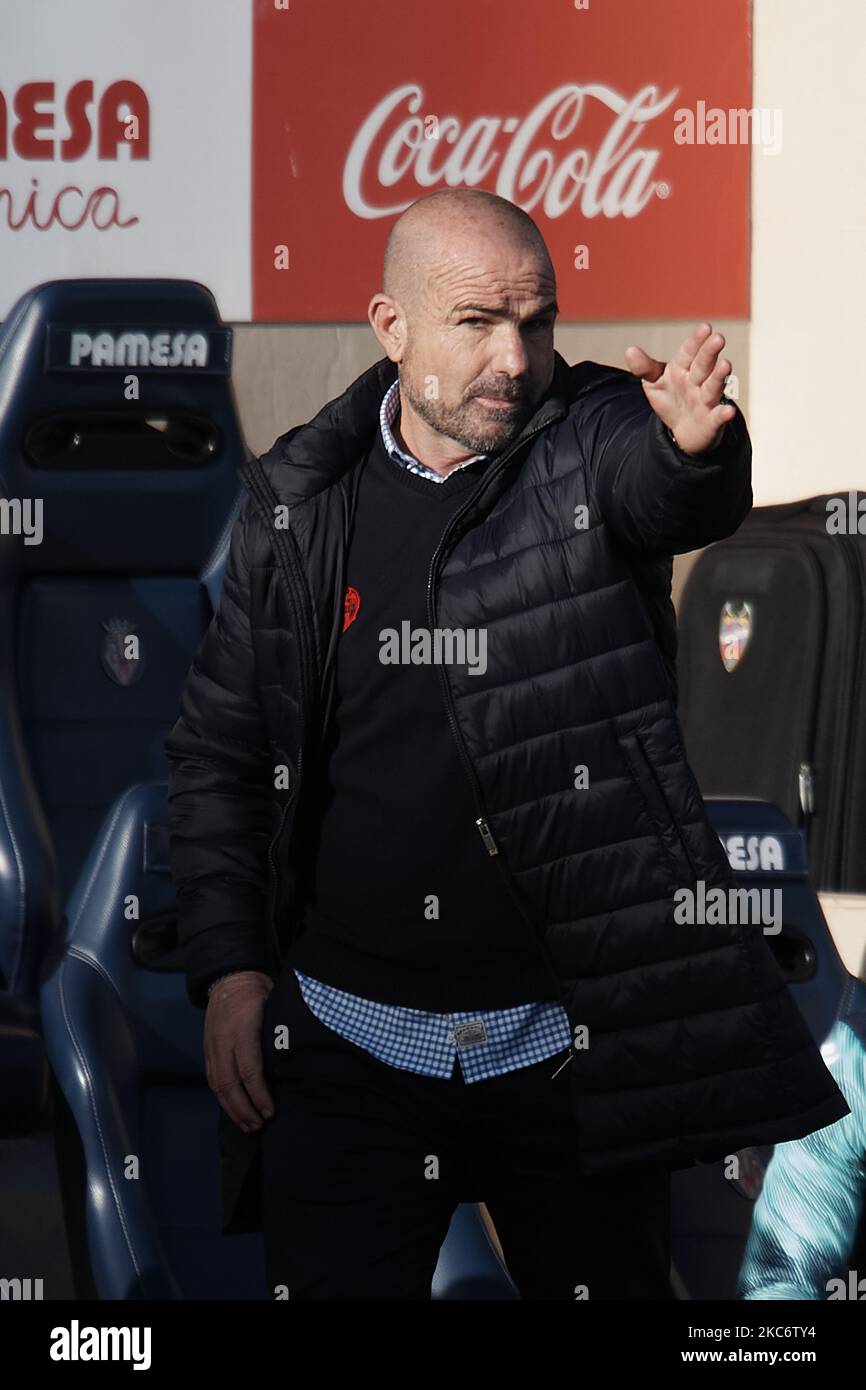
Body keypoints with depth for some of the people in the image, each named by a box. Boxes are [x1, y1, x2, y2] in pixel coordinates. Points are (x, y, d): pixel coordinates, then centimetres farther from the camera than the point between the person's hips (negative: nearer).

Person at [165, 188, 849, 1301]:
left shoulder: (595, 445, -4)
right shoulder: (299, 505, 2)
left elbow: (684, 495, -28)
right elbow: (217, 755, 9)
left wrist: (695, 443, -52)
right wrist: (229, 968, 0)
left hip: (575, 1045, -1)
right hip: (346, 1046, 1)